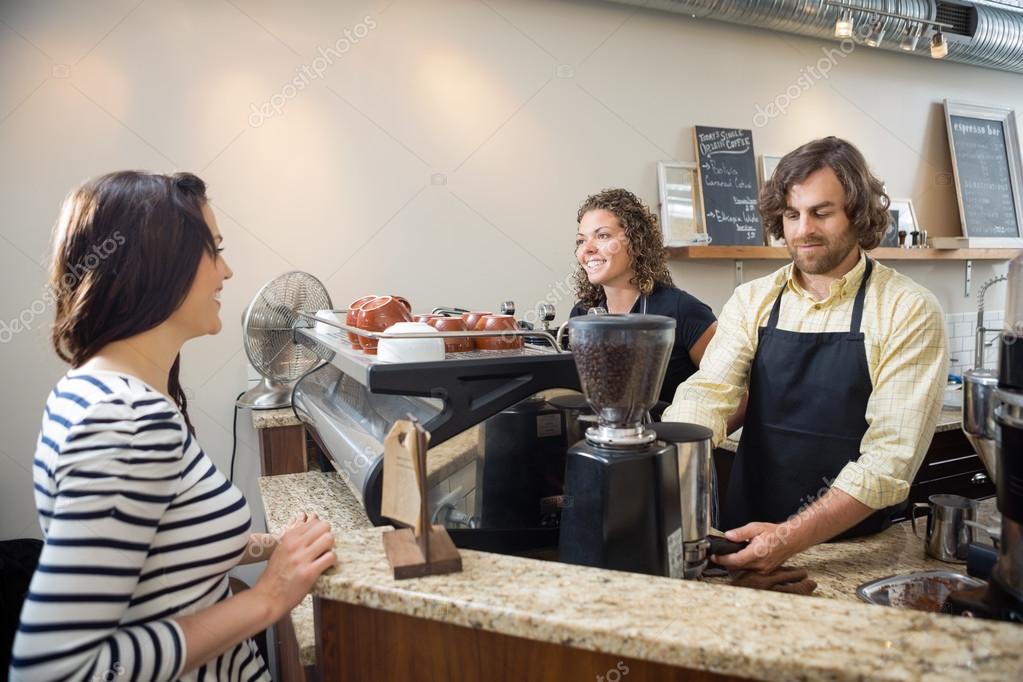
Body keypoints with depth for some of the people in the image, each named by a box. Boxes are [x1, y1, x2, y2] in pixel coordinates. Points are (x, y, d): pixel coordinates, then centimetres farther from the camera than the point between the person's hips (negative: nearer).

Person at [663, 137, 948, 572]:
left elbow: (891, 457, -13)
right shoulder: (752, 301, 4)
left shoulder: (909, 311, -6)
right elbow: (707, 394, -8)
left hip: (853, 549, -2)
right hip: (746, 536, 3)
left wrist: (791, 537, -22)